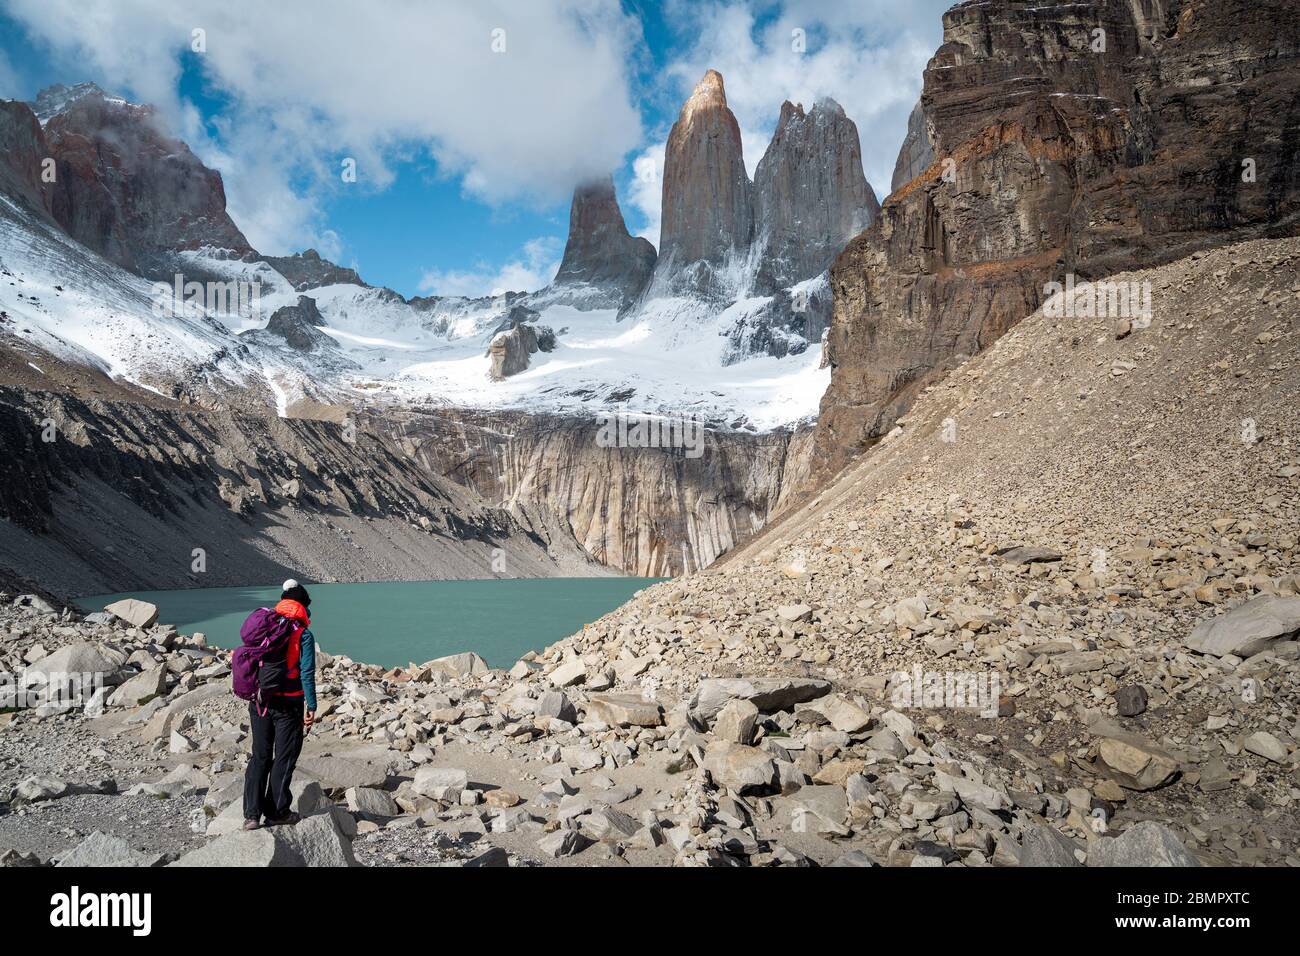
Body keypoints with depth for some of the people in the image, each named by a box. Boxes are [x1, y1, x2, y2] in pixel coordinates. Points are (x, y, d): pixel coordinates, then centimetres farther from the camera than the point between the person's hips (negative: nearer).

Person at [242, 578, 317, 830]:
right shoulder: (303, 635, -8)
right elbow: (307, 674, -12)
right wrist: (311, 708, -8)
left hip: (259, 702, 4)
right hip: (288, 704, -4)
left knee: (259, 757, 11)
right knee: (284, 758, 7)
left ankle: (252, 814, 7)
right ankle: (276, 812, 12)